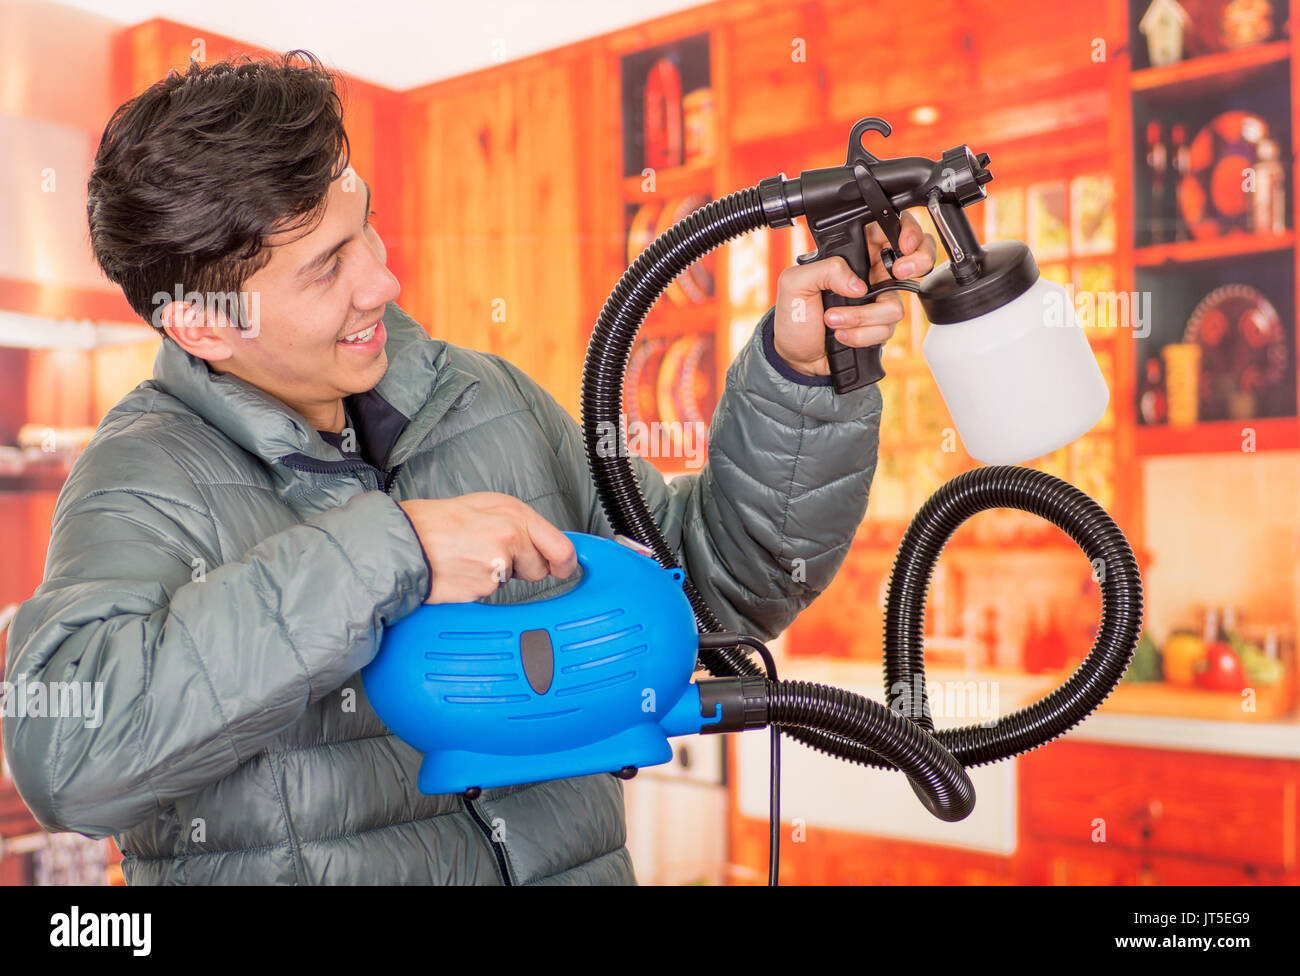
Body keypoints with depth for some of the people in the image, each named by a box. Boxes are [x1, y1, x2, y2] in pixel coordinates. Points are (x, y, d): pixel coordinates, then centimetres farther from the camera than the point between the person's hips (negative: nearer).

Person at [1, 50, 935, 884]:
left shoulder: (486, 402, 5)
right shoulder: (146, 481, -7)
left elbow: (725, 579, 9)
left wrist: (800, 374, -4)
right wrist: (382, 559, -24)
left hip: (568, 859, 4)